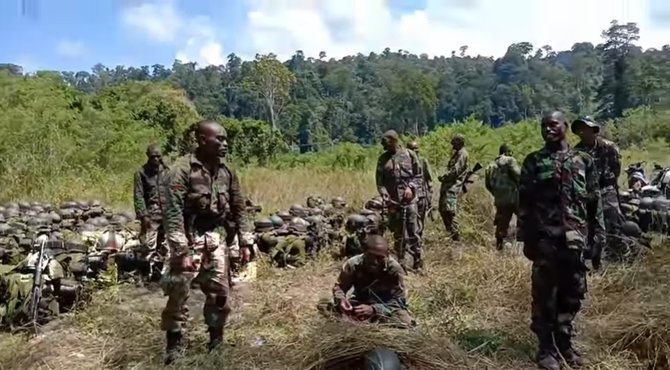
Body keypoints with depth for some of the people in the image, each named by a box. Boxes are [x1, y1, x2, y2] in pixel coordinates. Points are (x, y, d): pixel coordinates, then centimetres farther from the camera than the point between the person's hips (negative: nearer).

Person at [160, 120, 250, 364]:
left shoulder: (226, 171, 4)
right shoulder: (182, 169, -15)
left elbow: (238, 208, 13)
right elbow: (173, 213, -19)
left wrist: (243, 242, 11)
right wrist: (181, 250, -24)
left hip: (216, 238, 5)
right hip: (189, 238, -5)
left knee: (220, 292, 11)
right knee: (178, 294, -2)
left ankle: (216, 341, 29)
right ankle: (174, 345, 16)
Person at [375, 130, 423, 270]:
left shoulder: (409, 155, 2)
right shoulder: (382, 159, 7)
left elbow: (418, 175, 4)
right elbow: (379, 180, 6)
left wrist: (411, 187, -12)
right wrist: (384, 195, -8)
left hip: (409, 199, -2)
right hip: (393, 201, 2)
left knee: (413, 230, -1)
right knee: (397, 232, 8)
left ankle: (417, 259, 9)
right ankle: (400, 260, 17)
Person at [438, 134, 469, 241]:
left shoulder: (462, 154, -9)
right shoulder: (456, 153, 22)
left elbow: (455, 170, -18)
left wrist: (444, 177, -10)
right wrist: (445, 177, 11)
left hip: (453, 185, -10)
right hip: (448, 185, 10)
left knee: (449, 211, -16)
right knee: (442, 209, 11)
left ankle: (455, 236, -12)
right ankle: (450, 232, 19)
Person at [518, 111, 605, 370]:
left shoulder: (583, 161, 9)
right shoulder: (533, 162, 2)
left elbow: (594, 201, 10)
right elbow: (524, 203, 0)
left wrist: (598, 237, 6)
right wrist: (525, 238, -5)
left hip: (575, 239, 3)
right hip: (545, 238, -2)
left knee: (572, 293, 10)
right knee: (544, 294, 2)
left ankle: (564, 343, 27)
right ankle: (546, 348, 13)